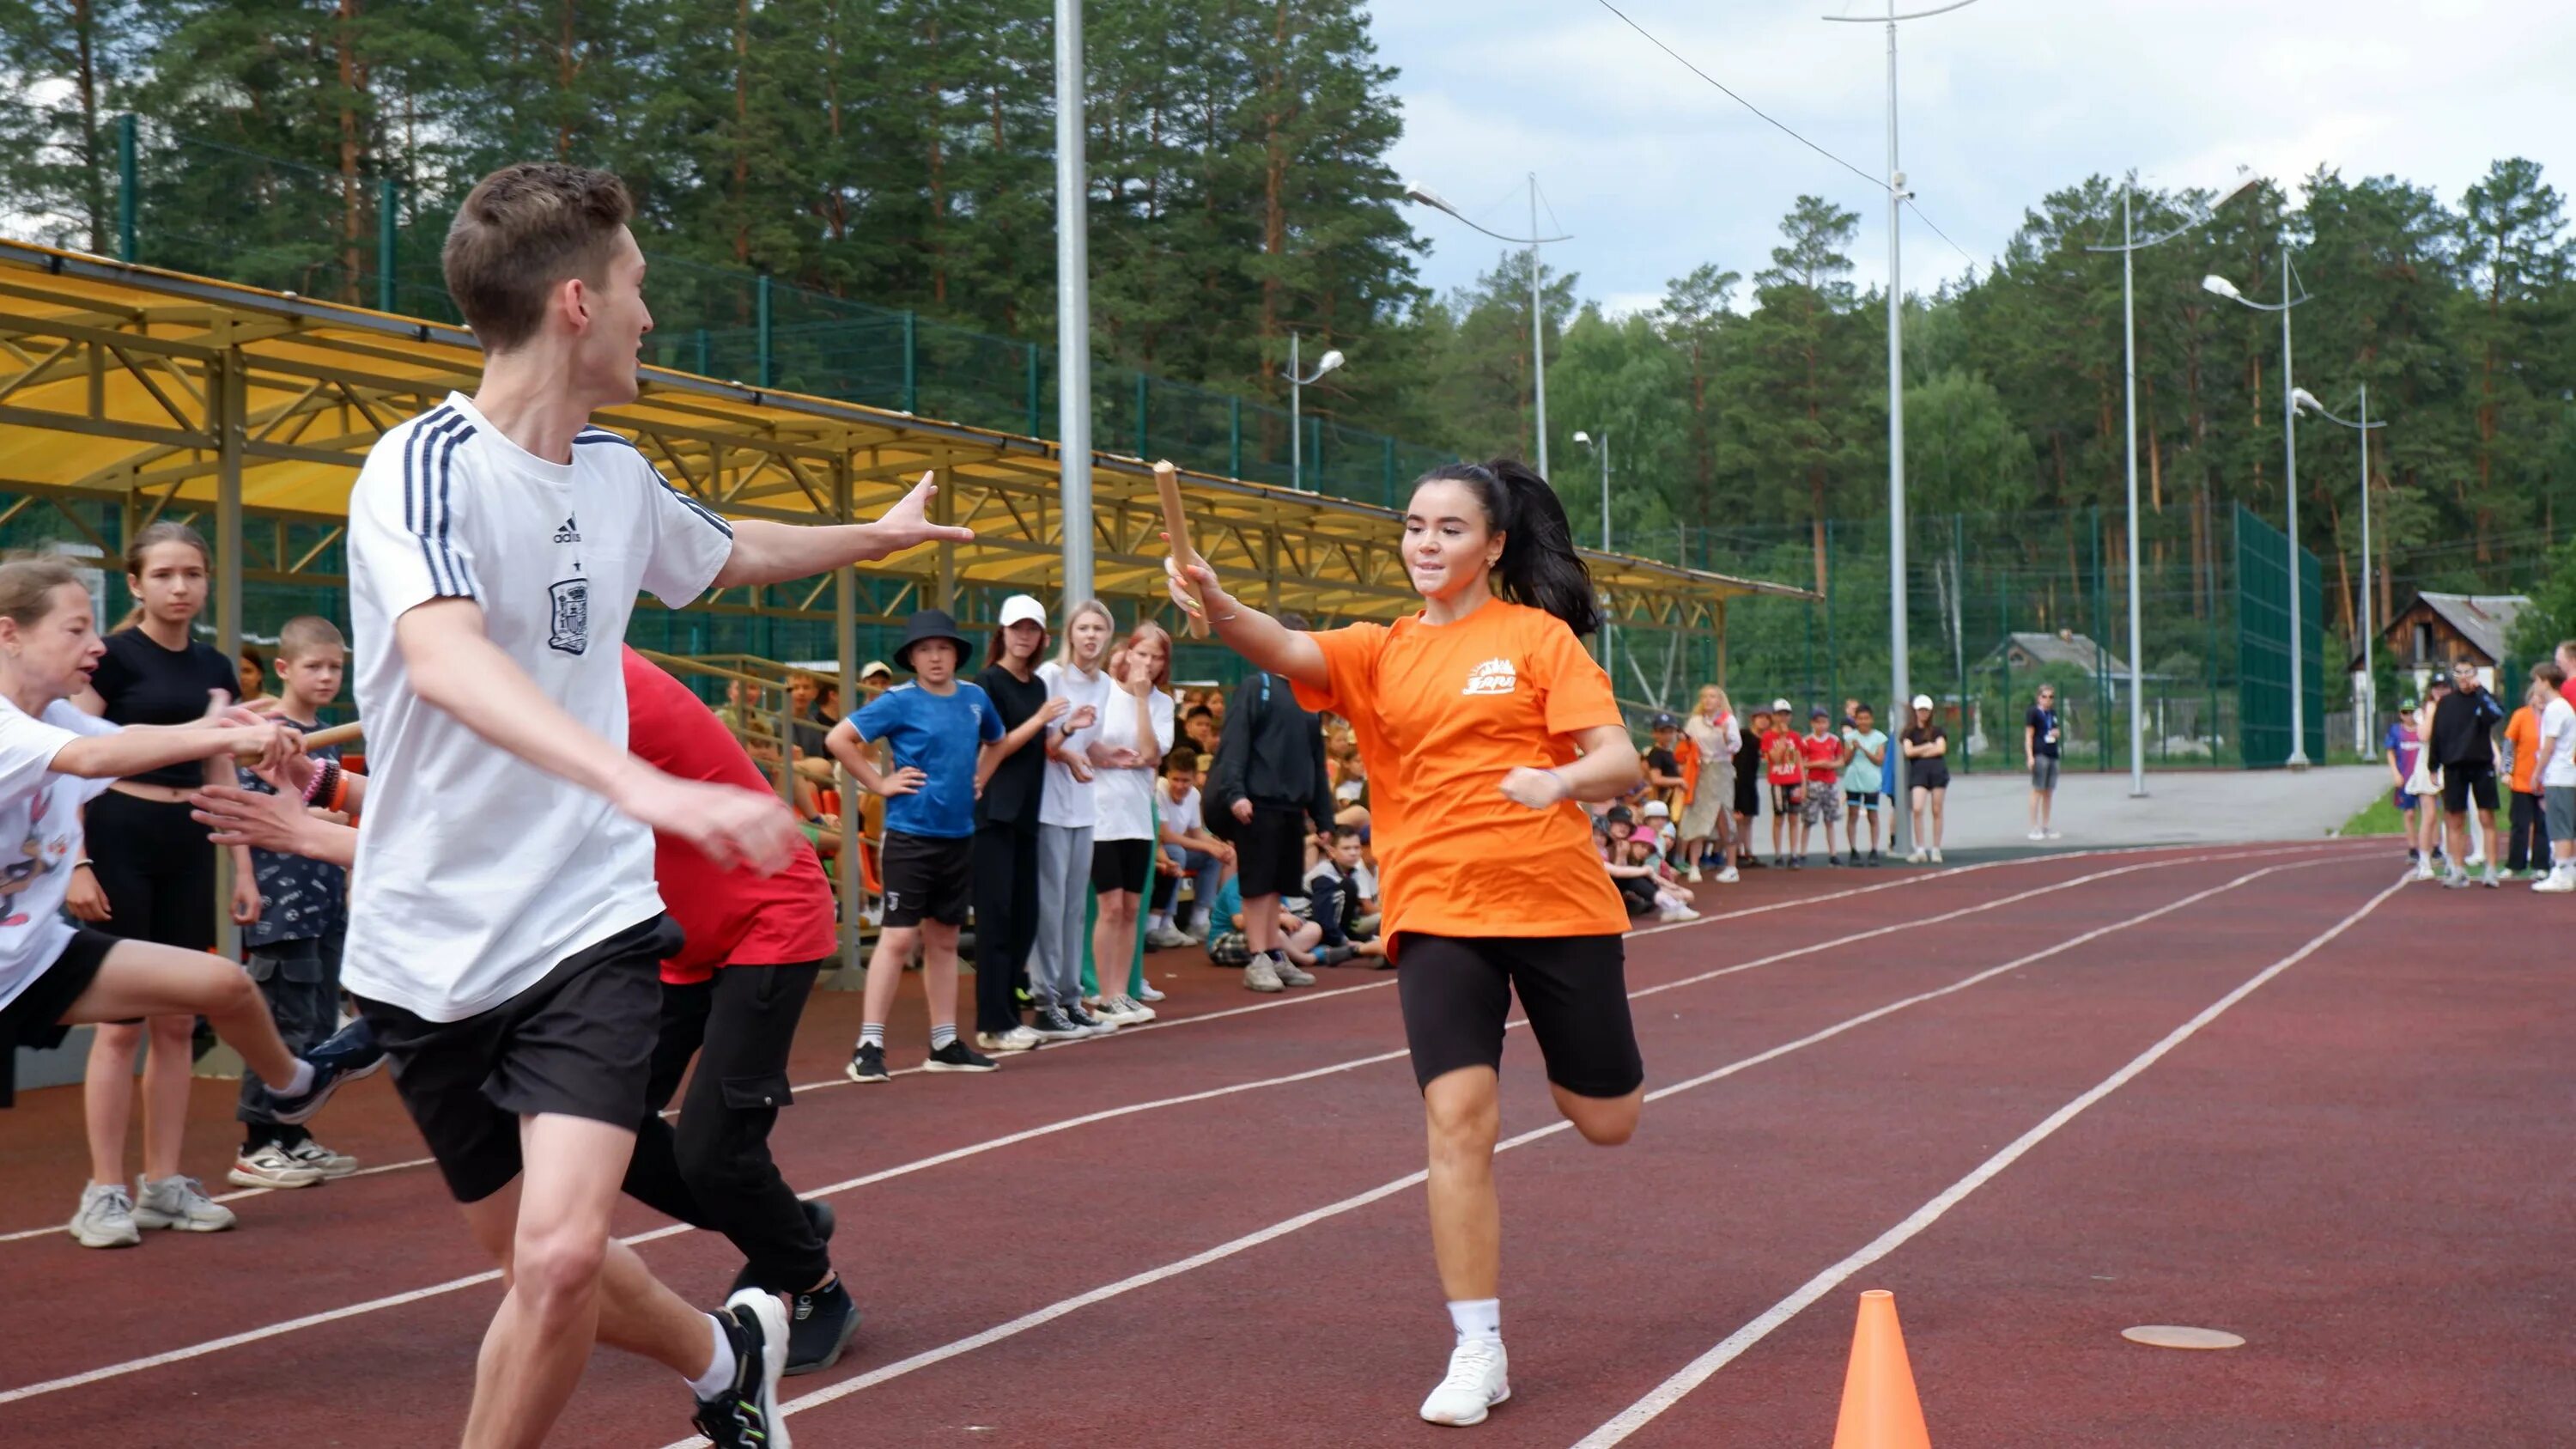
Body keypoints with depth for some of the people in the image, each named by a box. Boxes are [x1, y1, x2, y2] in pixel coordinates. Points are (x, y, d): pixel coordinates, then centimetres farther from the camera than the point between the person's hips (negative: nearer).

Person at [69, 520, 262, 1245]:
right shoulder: (114, 657, -6)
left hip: (189, 846, 6)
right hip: (120, 839, -6)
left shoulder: (215, 667, 11)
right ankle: (104, 1192, 1)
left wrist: (243, 870, 12)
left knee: (178, 1022, 7)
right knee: (122, 1021, -5)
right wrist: (77, 861, -17)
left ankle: (164, 1184, 14)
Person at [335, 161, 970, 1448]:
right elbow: (443, 660, -36)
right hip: (430, 943, -3)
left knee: (560, 1253, -17)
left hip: (589, 919, 3)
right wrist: (643, 786, -49)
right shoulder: (426, 463, -16)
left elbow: (731, 552, 31)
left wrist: (879, 535, 42)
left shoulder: (616, 475, 6)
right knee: (537, 1256, 10)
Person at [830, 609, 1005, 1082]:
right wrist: (878, 782, -12)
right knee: (898, 937, -8)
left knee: (944, 939, 12)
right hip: (911, 835, -6)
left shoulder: (975, 698, 8)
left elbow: (997, 741, 28)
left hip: (959, 835, 6)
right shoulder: (900, 701, -9)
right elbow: (838, 739, -13)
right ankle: (869, 1046, -4)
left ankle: (945, 1044, 19)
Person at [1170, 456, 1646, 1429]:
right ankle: (1478, 1352, 0)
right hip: (1438, 911, 1)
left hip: (1557, 902, -1)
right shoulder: (1381, 652, 5)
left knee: (1606, 1122, 11)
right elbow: (1287, 652, -15)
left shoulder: (1537, 635, -1)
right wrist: (1215, 605, -36)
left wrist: (1560, 779, -31)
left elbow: (1620, 762, -8)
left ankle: (1575, 1054, 49)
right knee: (1459, 1118, -12)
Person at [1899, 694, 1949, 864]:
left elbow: (1941, 749, -4)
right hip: (1918, 772, 0)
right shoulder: (1910, 731, 11)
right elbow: (1908, 751, -2)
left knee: (1936, 811, 1)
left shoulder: (1937, 730, 11)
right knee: (1918, 809, -15)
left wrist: (1918, 752, -3)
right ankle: (1920, 850, -12)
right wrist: (1928, 746, -1)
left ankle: (1935, 850, 6)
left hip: (1938, 770, 0)